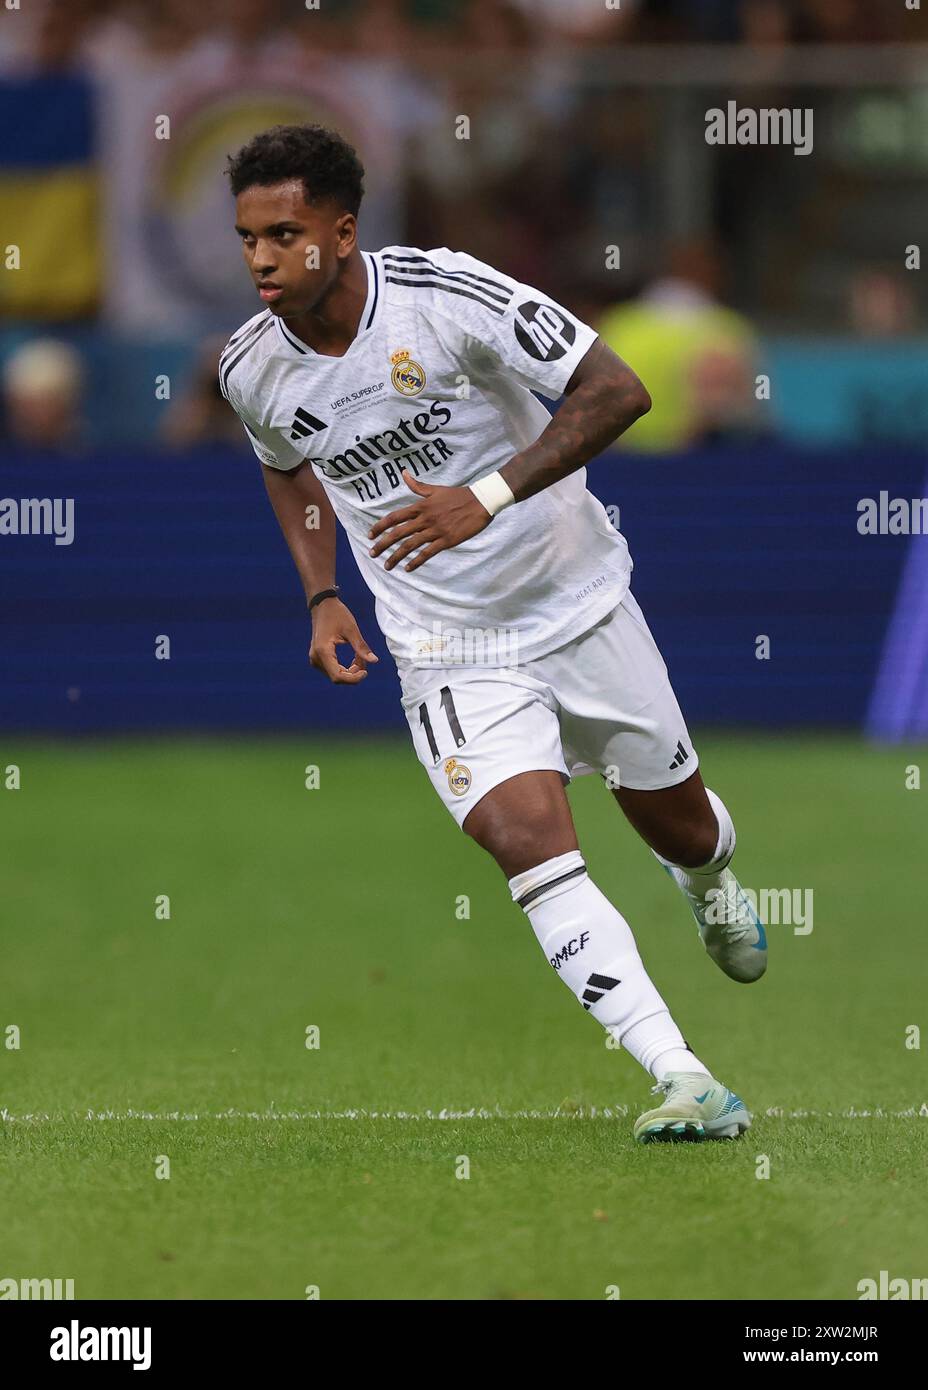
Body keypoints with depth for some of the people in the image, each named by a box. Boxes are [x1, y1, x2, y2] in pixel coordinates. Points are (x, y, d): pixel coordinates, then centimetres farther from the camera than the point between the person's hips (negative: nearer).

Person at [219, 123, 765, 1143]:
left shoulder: (447, 295, -23)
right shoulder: (252, 369, -8)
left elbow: (616, 391, -22)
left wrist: (486, 499, -31)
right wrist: (322, 597, 3)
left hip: (580, 606, -1)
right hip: (448, 652, 1)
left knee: (680, 828, 17)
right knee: (528, 840, -22)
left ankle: (709, 883, 56)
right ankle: (683, 1081, -25)